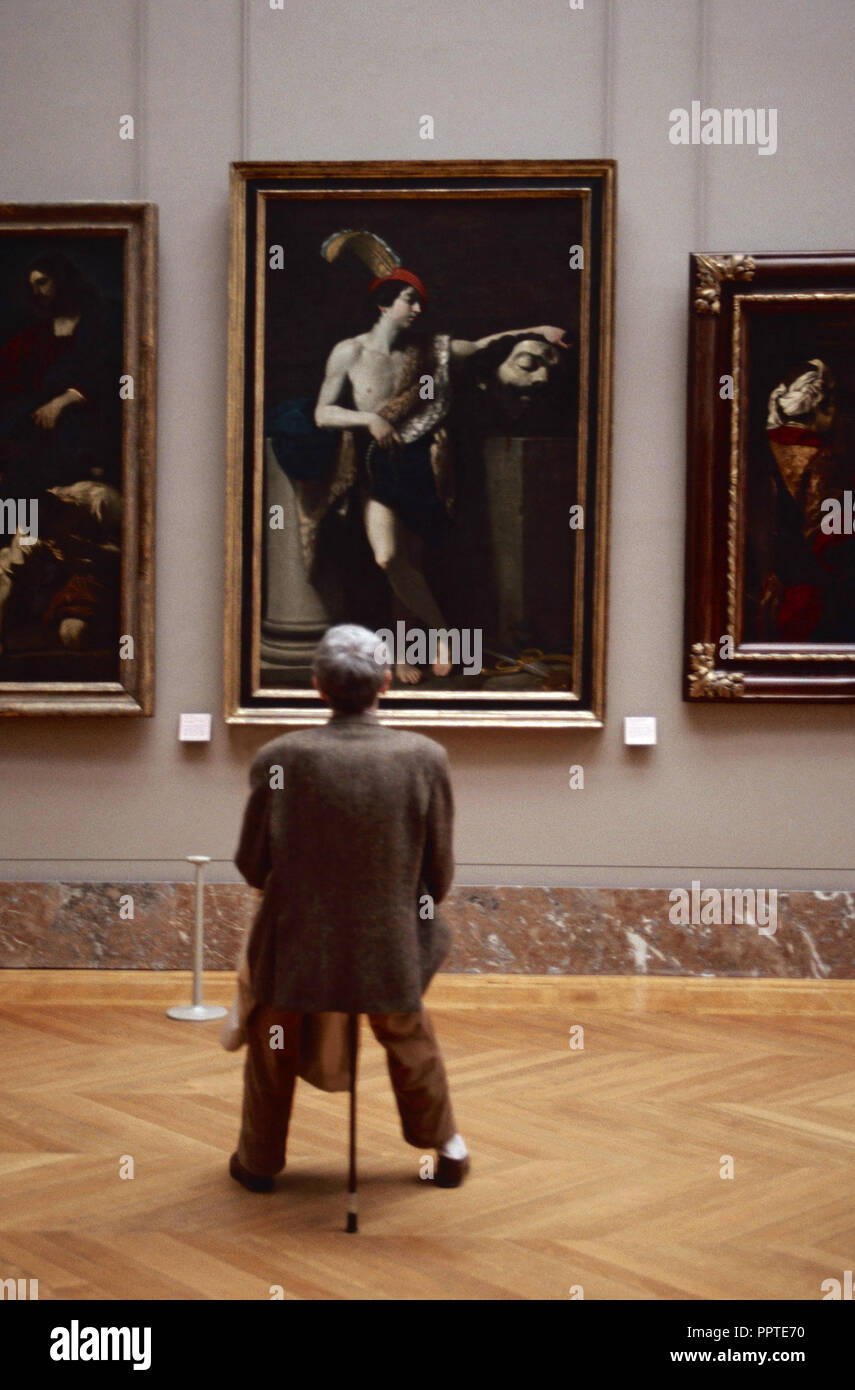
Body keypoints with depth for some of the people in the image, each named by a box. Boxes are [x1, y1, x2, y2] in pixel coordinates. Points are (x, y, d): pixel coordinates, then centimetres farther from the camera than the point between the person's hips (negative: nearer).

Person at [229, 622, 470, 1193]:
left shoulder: (279, 759, -17)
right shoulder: (425, 759, -15)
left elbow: (253, 864, -6)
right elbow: (440, 872, -5)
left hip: (295, 947, -1)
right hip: (391, 949, 1)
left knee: (272, 1050, 26)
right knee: (411, 1044, 29)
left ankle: (259, 1161, 43)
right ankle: (447, 1150, 45)